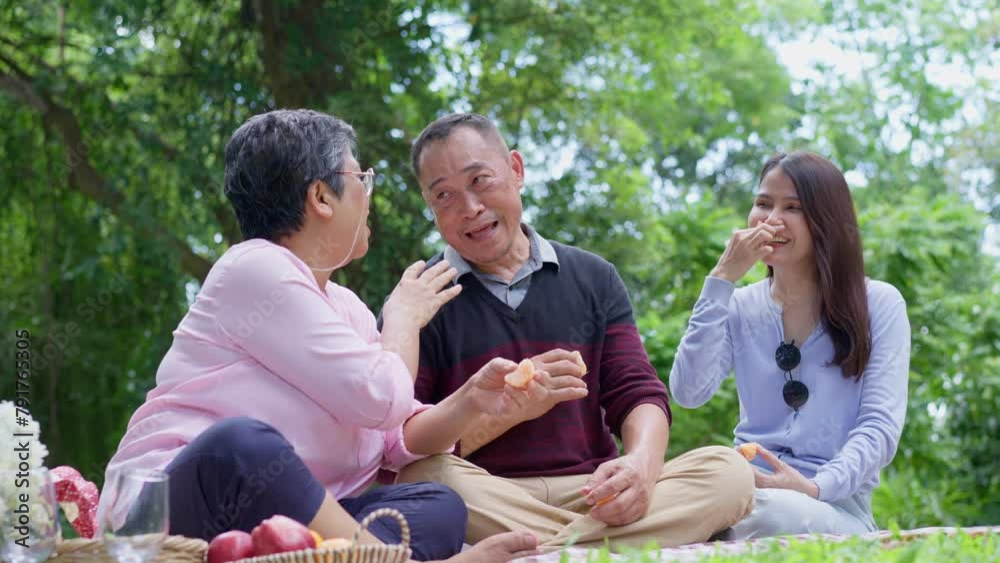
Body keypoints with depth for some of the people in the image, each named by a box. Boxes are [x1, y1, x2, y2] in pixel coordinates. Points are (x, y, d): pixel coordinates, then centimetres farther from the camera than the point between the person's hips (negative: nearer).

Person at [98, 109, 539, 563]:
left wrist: (468, 402, -5)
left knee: (439, 505, -13)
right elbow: (380, 400, -14)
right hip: (176, 507, -8)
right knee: (242, 441, -40)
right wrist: (404, 316, 5)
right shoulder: (256, 270, -10)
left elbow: (400, 440, 15)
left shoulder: (346, 307, 17)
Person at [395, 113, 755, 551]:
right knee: (424, 474, -35)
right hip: (490, 502, -3)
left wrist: (641, 464, -16)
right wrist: (509, 407, -18)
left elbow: (639, 395, 7)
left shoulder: (593, 279, 15)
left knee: (727, 471, -20)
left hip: (591, 494, 3)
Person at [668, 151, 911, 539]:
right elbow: (688, 393, -5)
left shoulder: (879, 304, 4)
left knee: (776, 512, -38)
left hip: (835, 506, -2)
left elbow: (881, 426, -6)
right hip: (748, 490, 2)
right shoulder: (740, 306, 12)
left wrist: (815, 487, -23)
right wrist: (722, 280, -6)